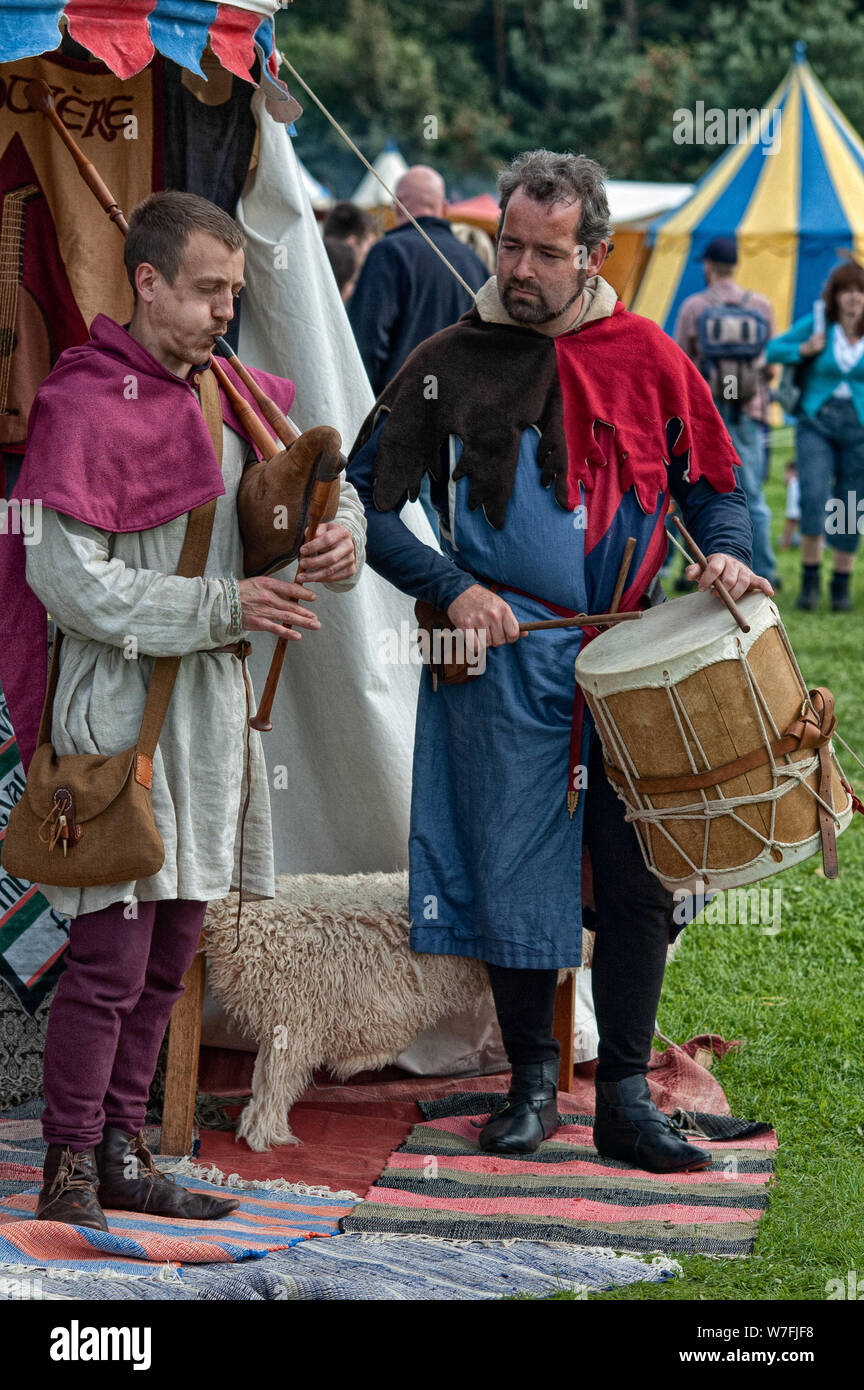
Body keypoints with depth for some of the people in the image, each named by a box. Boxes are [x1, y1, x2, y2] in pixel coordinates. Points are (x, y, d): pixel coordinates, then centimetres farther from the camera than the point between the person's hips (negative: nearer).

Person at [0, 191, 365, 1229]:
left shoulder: (227, 395, 12)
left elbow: (320, 481, 20)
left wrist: (338, 536, -5)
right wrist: (222, 607, -19)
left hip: (208, 707, 8)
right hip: (116, 707, -8)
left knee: (170, 954, 12)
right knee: (109, 957, -8)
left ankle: (122, 1154, 22)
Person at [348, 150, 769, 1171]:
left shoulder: (646, 359, 5)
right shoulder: (449, 366, 0)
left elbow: (714, 483, 14)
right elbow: (366, 504, 2)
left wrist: (724, 551, -7)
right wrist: (452, 588, -11)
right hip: (505, 662, -1)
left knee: (635, 879, 1)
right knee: (512, 872, 3)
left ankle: (626, 1097, 11)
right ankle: (532, 1078, 21)